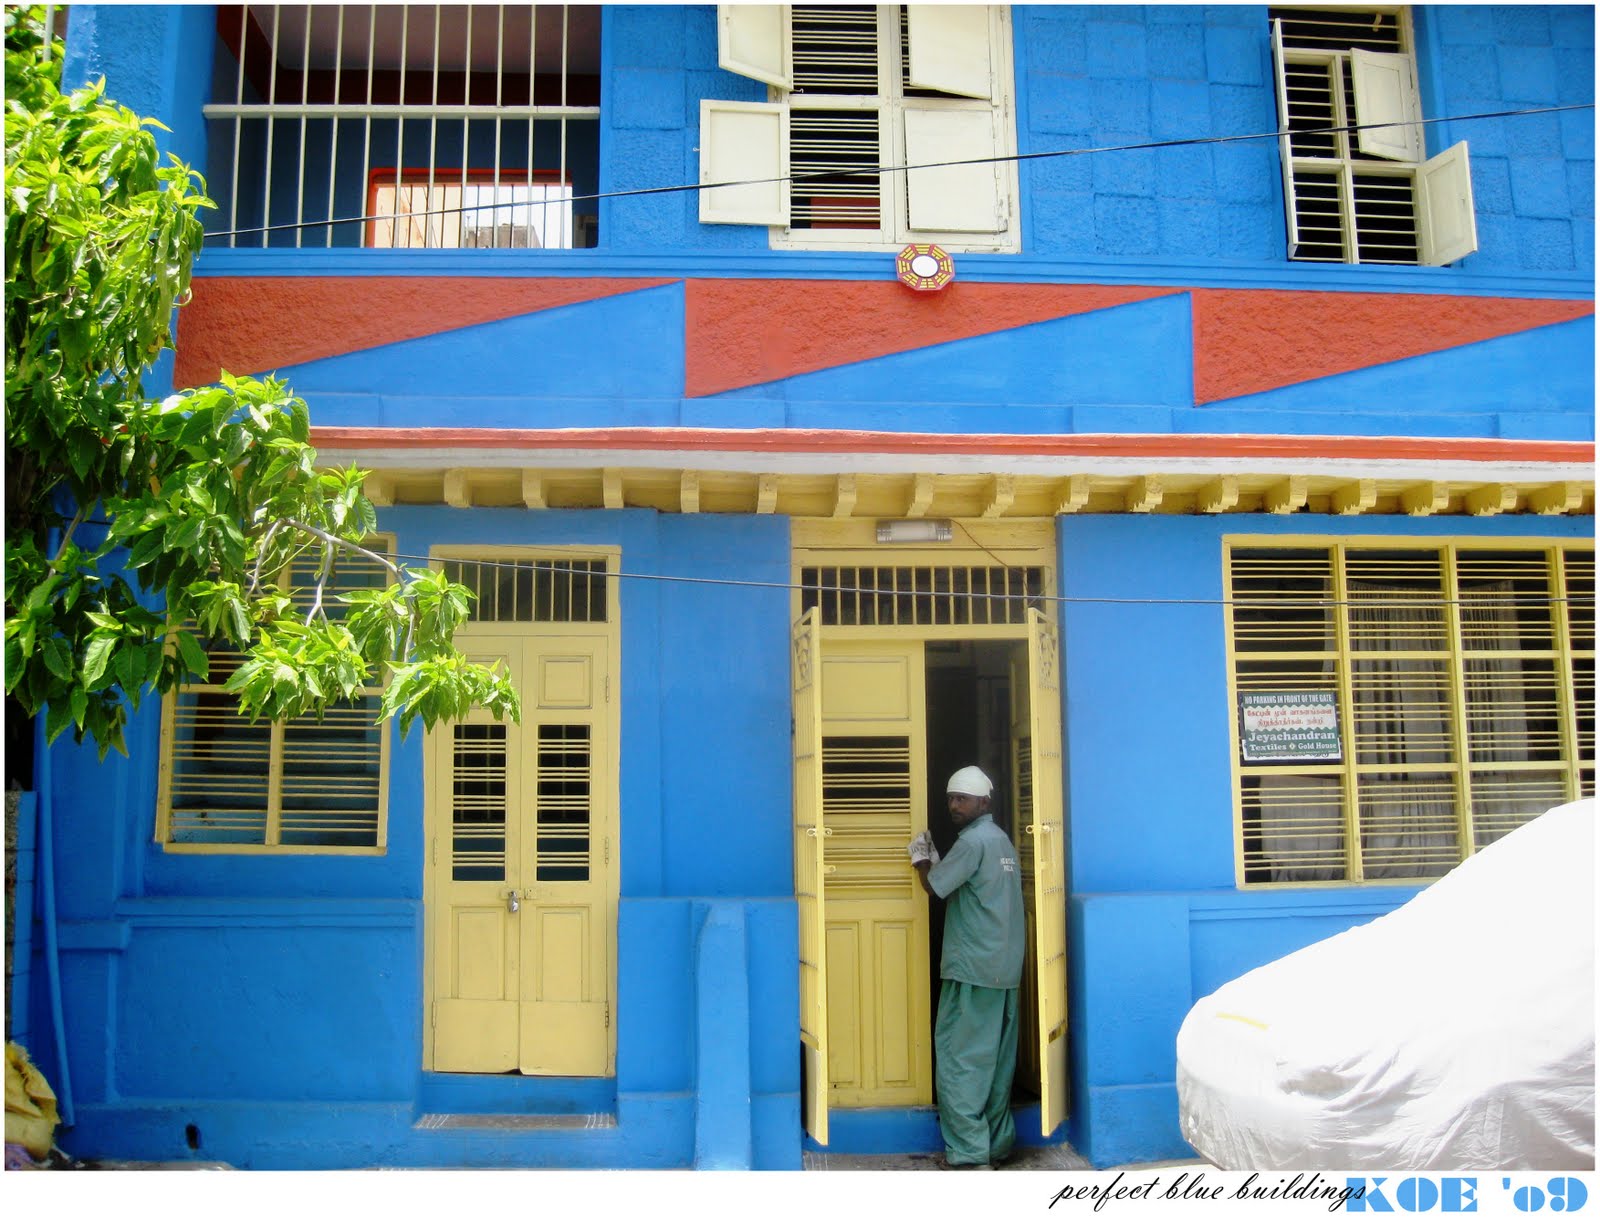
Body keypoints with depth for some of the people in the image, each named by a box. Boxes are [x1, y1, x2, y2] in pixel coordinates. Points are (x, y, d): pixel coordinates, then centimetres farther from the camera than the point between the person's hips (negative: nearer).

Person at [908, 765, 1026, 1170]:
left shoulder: (974, 841, -14)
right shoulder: (1000, 839, 16)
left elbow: (934, 886, -10)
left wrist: (921, 859, 7)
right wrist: (933, 861, 14)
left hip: (972, 969, -9)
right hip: (1005, 968, 9)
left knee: (959, 1059, -5)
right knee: (996, 1058, 12)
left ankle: (969, 1153, -4)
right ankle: (997, 1144, 18)